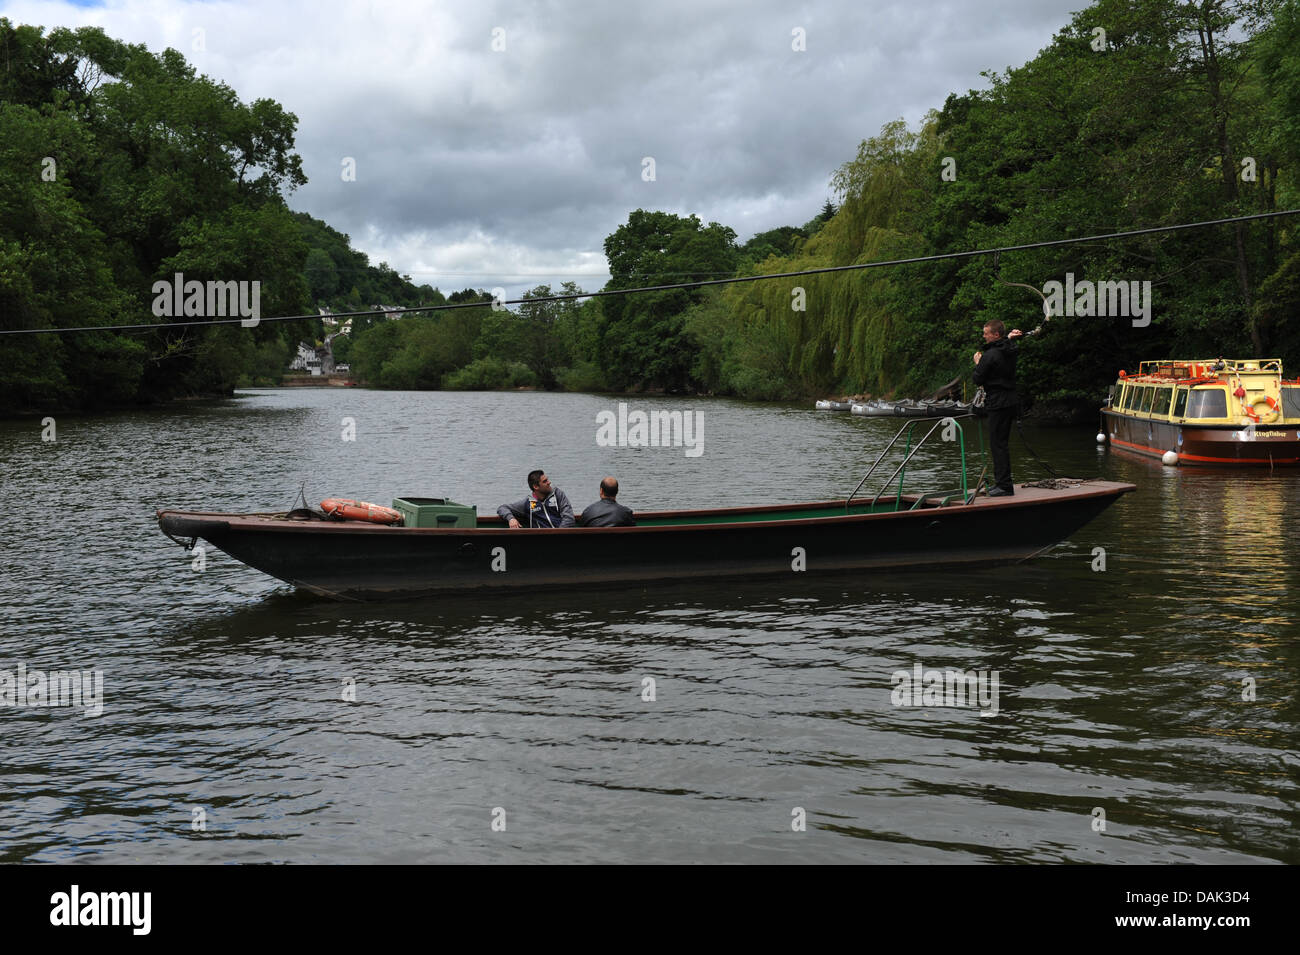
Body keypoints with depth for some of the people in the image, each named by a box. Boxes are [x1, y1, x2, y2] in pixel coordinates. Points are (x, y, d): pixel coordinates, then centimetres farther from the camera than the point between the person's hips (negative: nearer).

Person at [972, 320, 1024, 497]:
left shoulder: (990, 355, -16)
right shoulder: (1010, 350, 9)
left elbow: (978, 380, -10)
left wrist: (978, 363, 4)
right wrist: (1009, 337, 22)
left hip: (999, 404, -9)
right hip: (1011, 401, 9)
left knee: (998, 444, -7)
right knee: (1002, 443, 15)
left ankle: (1005, 485, -9)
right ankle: (1002, 482, 20)